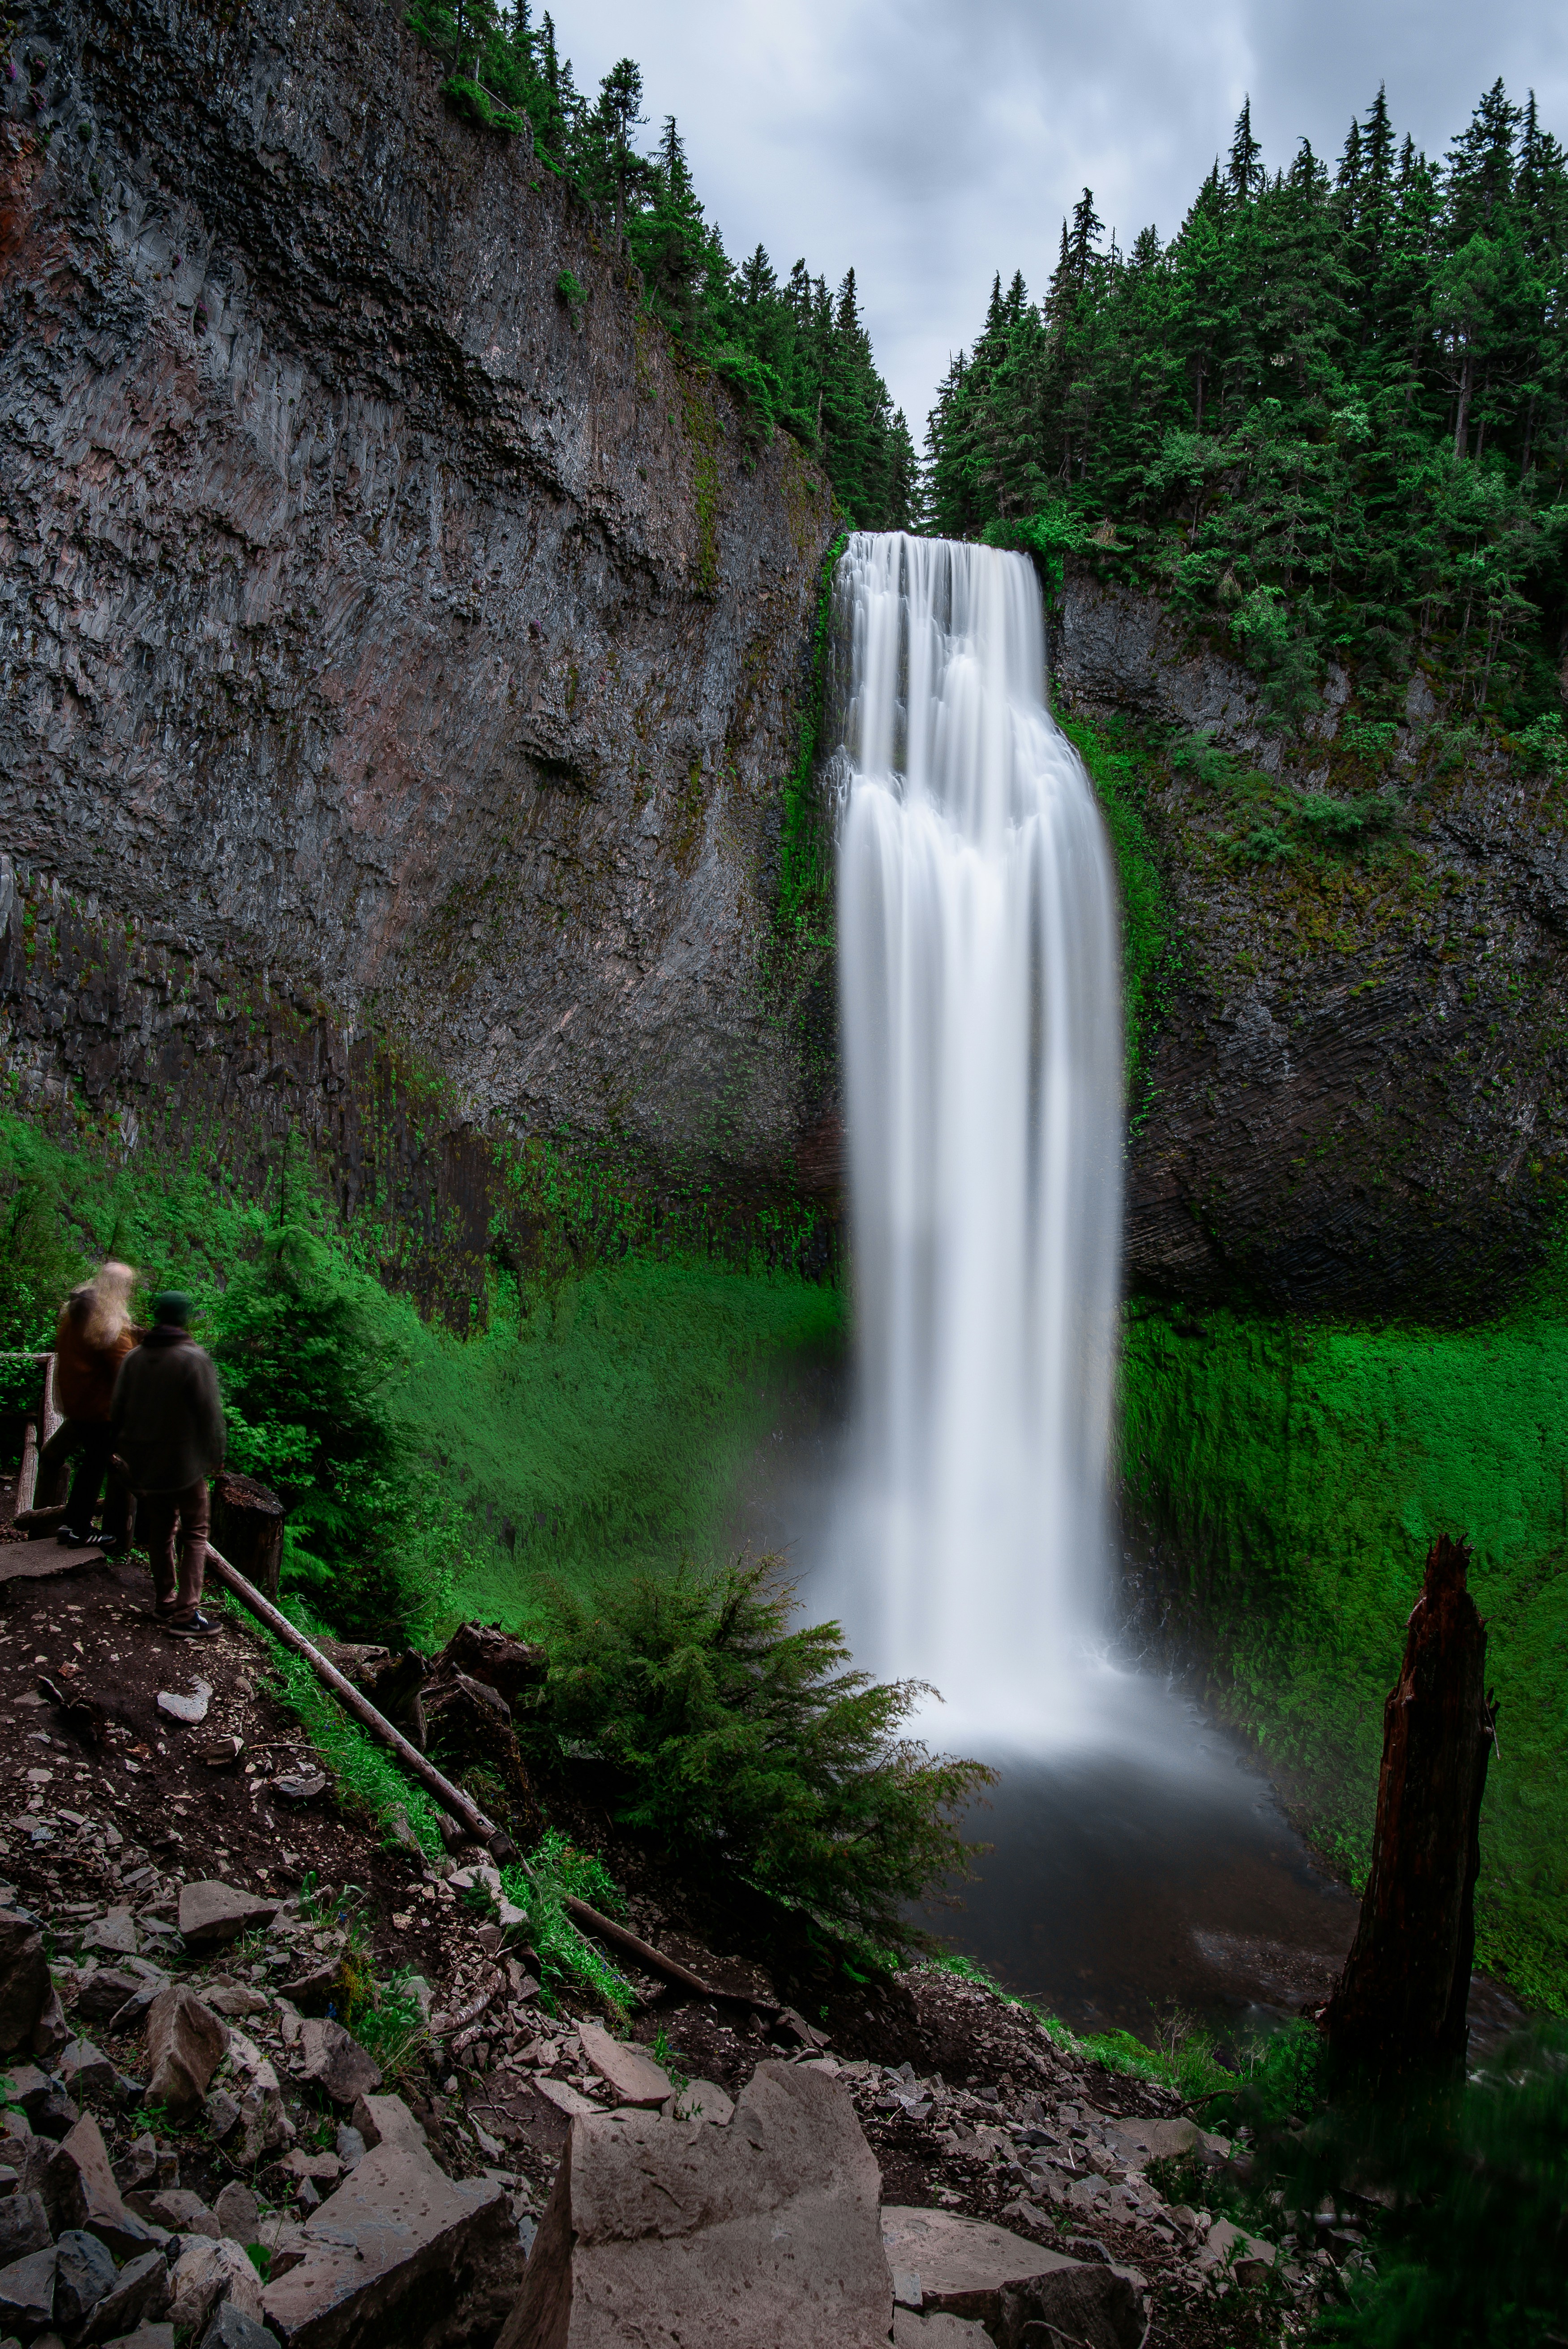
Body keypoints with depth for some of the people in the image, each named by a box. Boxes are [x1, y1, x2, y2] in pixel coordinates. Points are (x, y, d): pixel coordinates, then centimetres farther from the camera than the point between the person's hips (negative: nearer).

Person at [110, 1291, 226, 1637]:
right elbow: (209, 1414, -13)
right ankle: (186, 1614, -3)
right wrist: (215, 1457, -2)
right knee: (195, 1533, 3)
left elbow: (118, 1413, 9)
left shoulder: (134, 1358, 2)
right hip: (185, 1462, -5)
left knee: (159, 1532, 18)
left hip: (144, 1464, 5)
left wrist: (129, 1453, 20)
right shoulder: (194, 1358, -15)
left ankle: (164, 1602, 27)